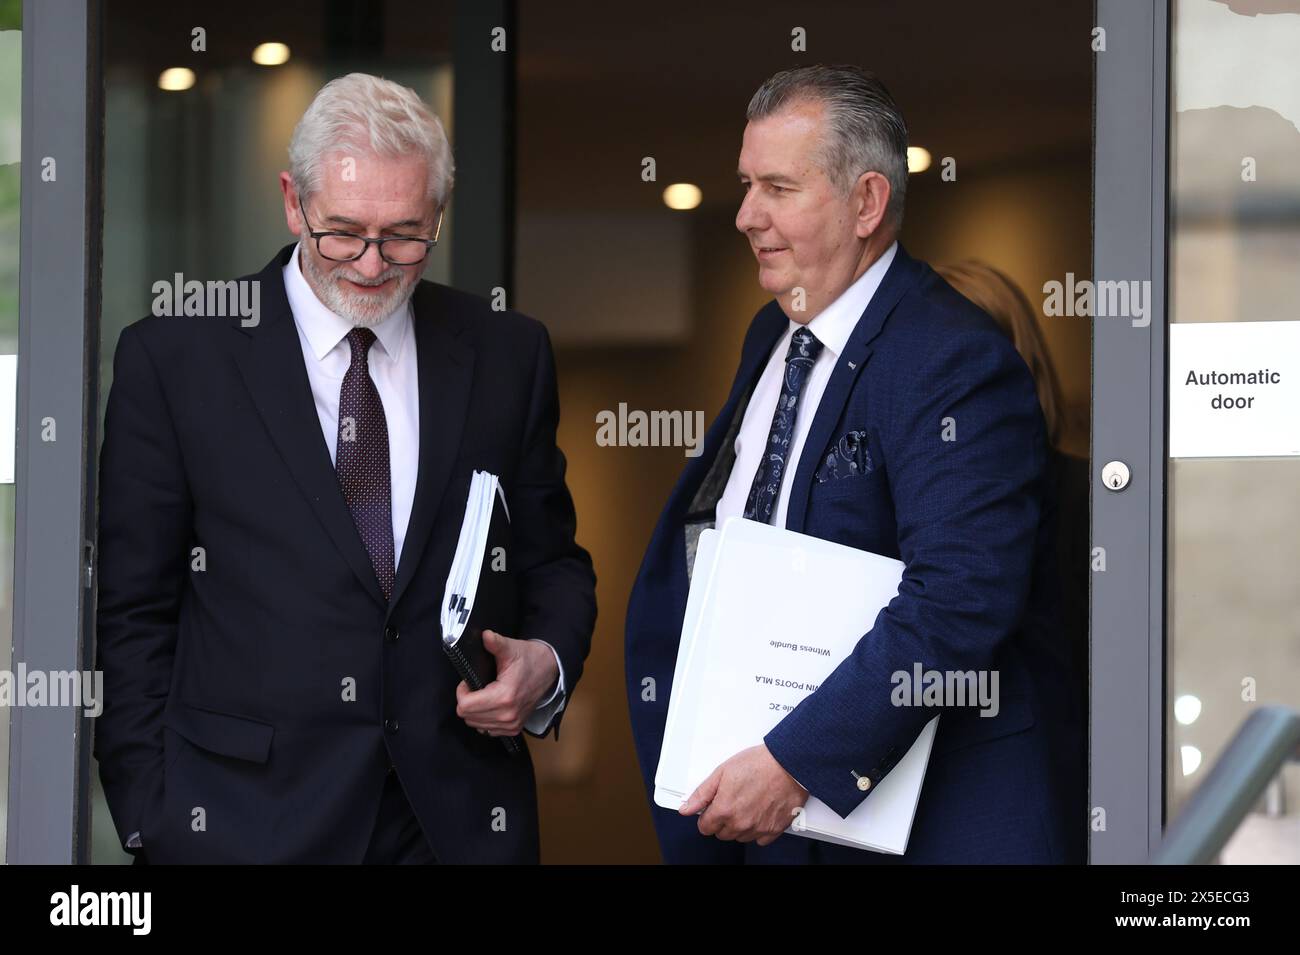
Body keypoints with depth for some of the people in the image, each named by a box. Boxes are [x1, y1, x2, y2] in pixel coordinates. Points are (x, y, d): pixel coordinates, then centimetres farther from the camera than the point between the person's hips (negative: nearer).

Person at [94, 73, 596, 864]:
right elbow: (134, 614, -2)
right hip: (245, 820, -2)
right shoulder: (174, 358, -3)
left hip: (460, 819, 3)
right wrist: (150, 822, -7)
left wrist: (547, 663, -7)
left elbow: (553, 562, 14)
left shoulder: (509, 355, 6)